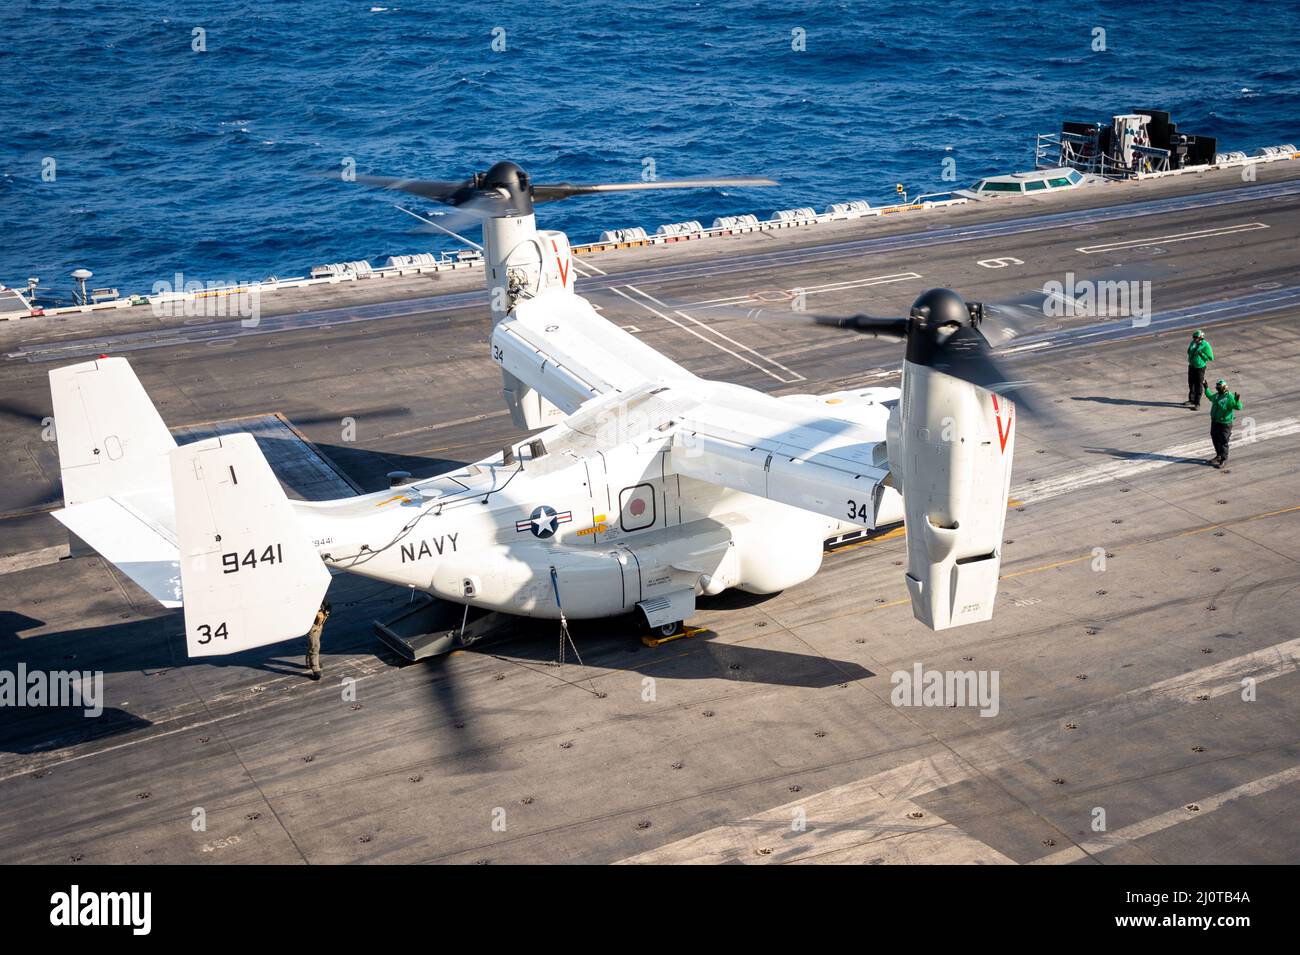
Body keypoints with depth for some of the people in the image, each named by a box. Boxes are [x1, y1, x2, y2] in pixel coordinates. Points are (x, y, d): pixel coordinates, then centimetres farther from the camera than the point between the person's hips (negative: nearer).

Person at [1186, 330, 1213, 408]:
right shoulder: (1193, 343, 1)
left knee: (1198, 385, 0)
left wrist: (1201, 354, -23)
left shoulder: (1205, 345, -17)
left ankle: (1197, 403, 7)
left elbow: (1211, 358, -14)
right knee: (1191, 383, 19)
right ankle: (1191, 400, 37)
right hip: (1191, 366, 7)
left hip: (1200, 367, -7)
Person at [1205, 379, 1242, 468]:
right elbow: (1210, 397, 30)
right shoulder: (1217, 395, 6)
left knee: (1223, 442, -1)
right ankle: (1219, 456, 37)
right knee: (1215, 439, 19)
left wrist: (1237, 400, -45)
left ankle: (1224, 460, 10)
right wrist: (1206, 389, 31)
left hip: (1224, 423, -8)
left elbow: (1238, 407, -28)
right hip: (1215, 421, 8)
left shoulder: (1230, 397, -19)